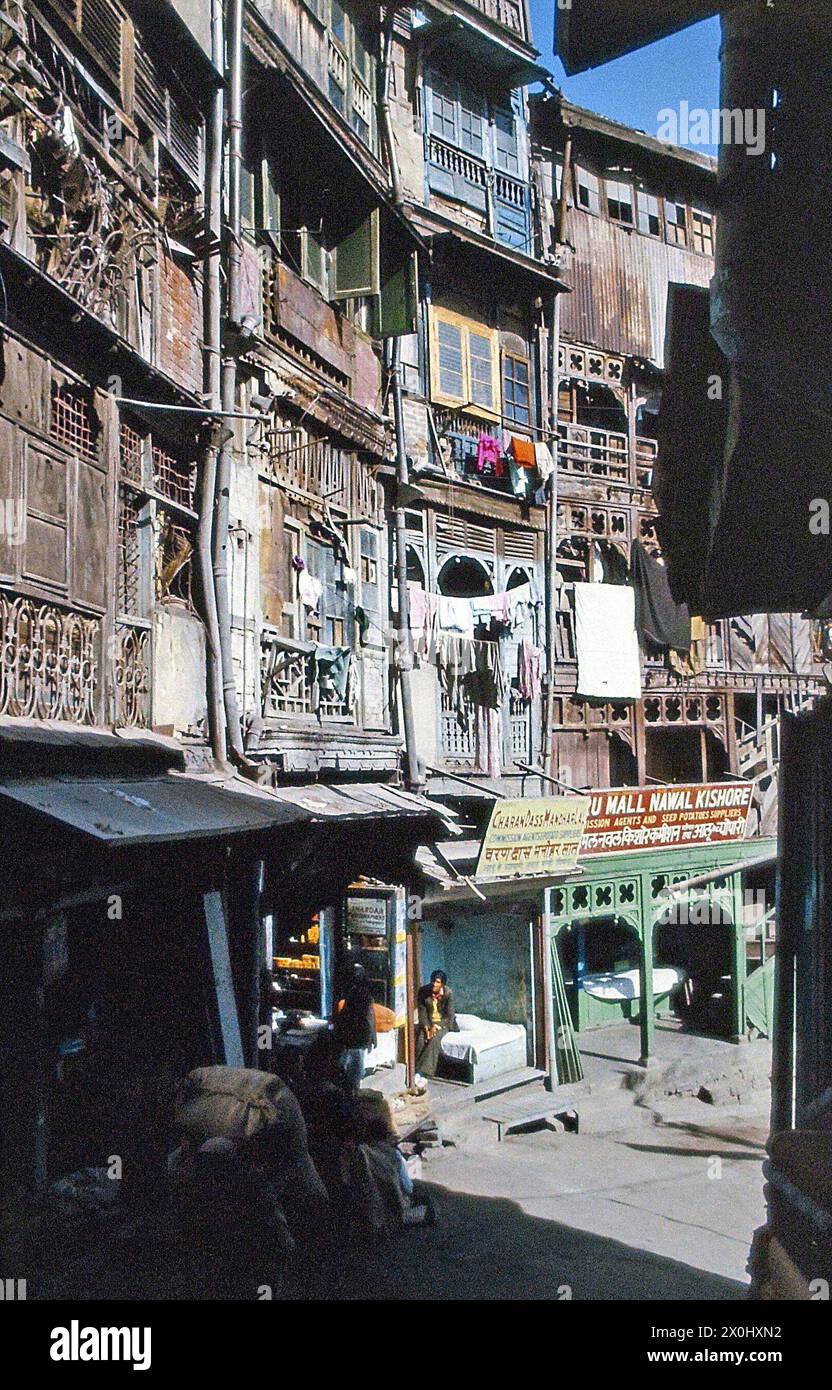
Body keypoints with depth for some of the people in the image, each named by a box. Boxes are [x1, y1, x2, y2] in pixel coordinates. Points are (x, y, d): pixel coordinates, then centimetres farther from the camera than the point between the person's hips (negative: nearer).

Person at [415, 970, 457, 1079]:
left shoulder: (448, 993, -16)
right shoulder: (423, 991, -10)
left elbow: (449, 1015, -13)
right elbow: (422, 1011, -6)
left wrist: (436, 1027, -21)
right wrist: (426, 1027, -18)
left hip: (443, 1022, -2)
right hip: (428, 1022, 2)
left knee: (434, 1039, -29)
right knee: (421, 1039, -25)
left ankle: (424, 1071, -29)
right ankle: (417, 1068, -19)